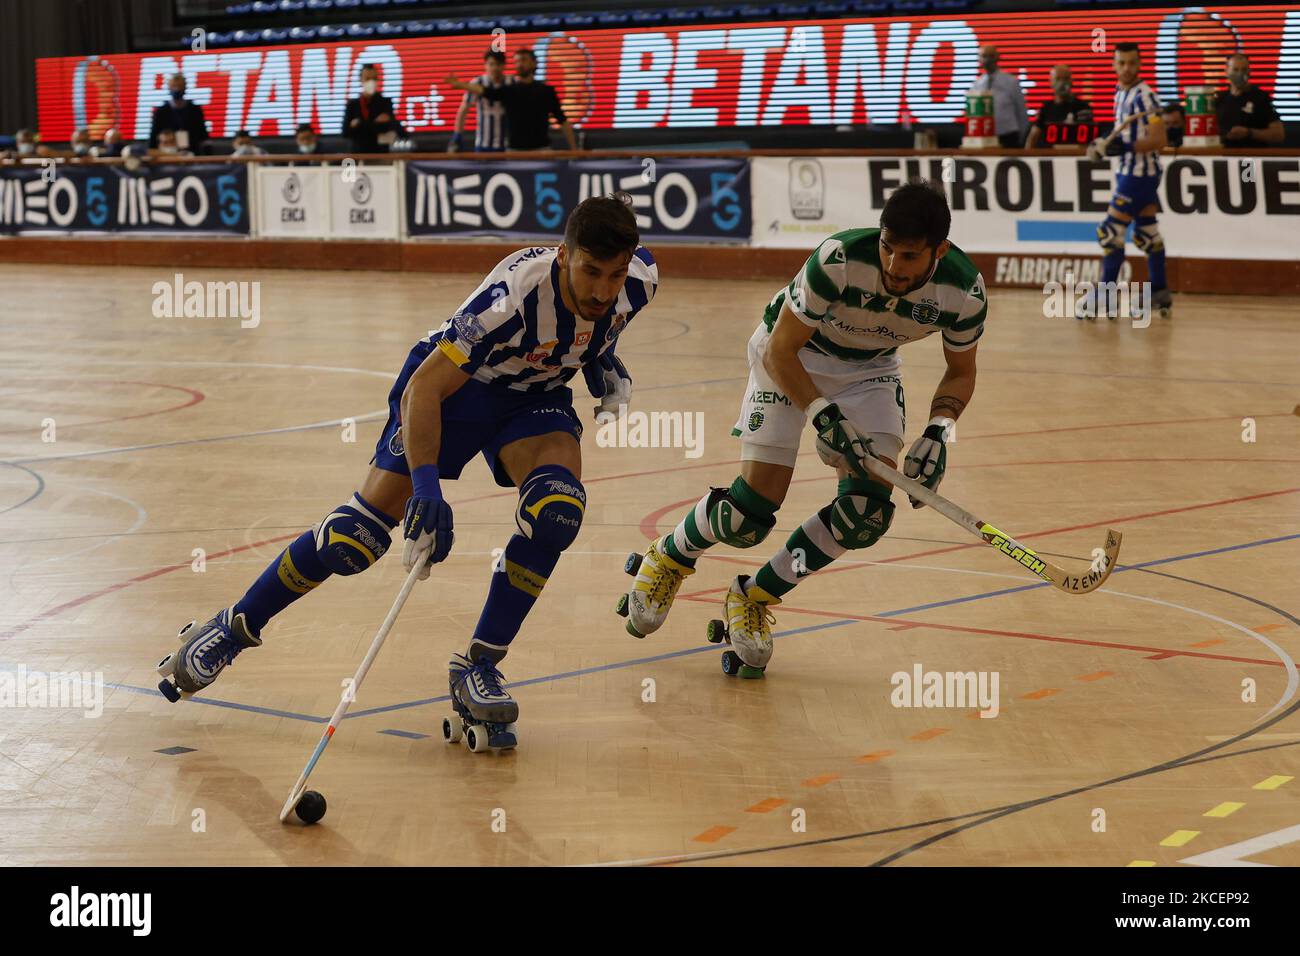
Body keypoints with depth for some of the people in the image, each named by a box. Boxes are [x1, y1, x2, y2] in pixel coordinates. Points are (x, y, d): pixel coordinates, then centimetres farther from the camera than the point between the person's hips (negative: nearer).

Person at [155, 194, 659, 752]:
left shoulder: (638, 280, -20)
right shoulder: (514, 294, -38)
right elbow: (422, 389, -37)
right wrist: (427, 487, -45)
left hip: (535, 394, 4)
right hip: (451, 382, -4)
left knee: (557, 509, -25)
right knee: (362, 529, -10)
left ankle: (478, 668, -11)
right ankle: (236, 628, 12)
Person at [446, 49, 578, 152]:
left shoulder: (546, 91, 6)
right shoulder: (508, 91, 7)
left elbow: (562, 120, 7)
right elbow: (483, 91, -9)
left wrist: (574, 150, 1)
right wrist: (460, 85, -26)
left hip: (541, 149, -1)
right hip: (515, 150, 1)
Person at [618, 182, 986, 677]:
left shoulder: (964, 290, -23)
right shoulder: (840, 259, -35)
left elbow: (961, 372, -3)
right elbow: (781, 349, -23)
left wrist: (938, 430, -20)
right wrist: (823, 415, -33)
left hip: (871, 369, 4)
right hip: (790, 355, -4)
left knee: (867, 508, -15)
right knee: (755, 503, -16)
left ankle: (754, 598, 5)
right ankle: (668, 559, 17)